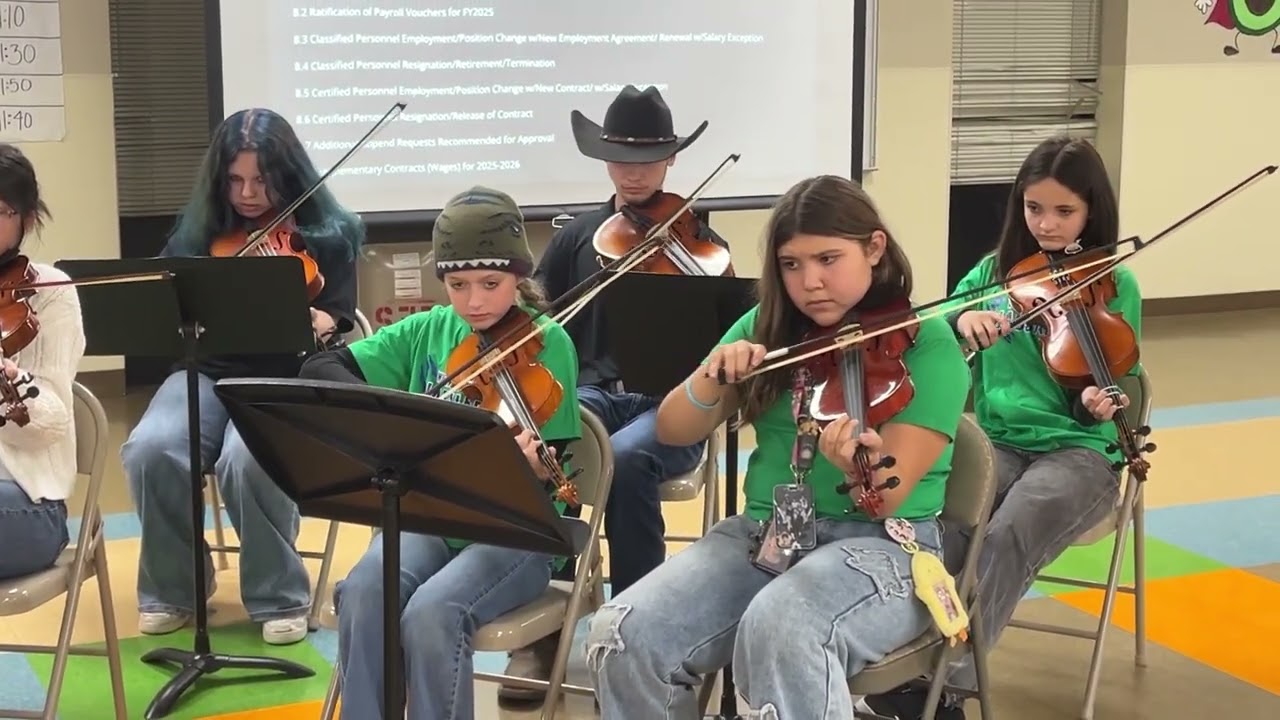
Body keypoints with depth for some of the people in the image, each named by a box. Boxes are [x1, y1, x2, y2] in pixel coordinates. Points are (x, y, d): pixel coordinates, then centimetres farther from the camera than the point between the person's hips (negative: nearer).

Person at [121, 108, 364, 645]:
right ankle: (173, 586, -3)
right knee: (149, 450, -27)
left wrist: (318, 324, -28)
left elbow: (337, 327, -5)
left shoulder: (327, 235, 0)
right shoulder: (199, 228, 9)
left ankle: (281, 596, -11)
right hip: (207, 373, 3)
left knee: (248, 460, -34)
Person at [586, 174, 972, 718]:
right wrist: (710, 382, -15)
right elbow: (673, 431, 7)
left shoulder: (928, 344, -7)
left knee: (781, 631, -38)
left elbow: (887, 497, -16)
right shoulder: (767, 327, 8)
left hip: (880, 544, -5)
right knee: (620, 636, -19)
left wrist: (861, 466, -39)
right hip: (762, 535, 5)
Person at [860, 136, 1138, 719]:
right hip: (997, 442, 3)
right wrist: (961, 319, -14)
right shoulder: (995, 271, 11)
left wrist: (1100, 401, -26)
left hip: (1078, 451, -2)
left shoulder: (1115, 285, 1)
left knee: (1008, 536, -33)